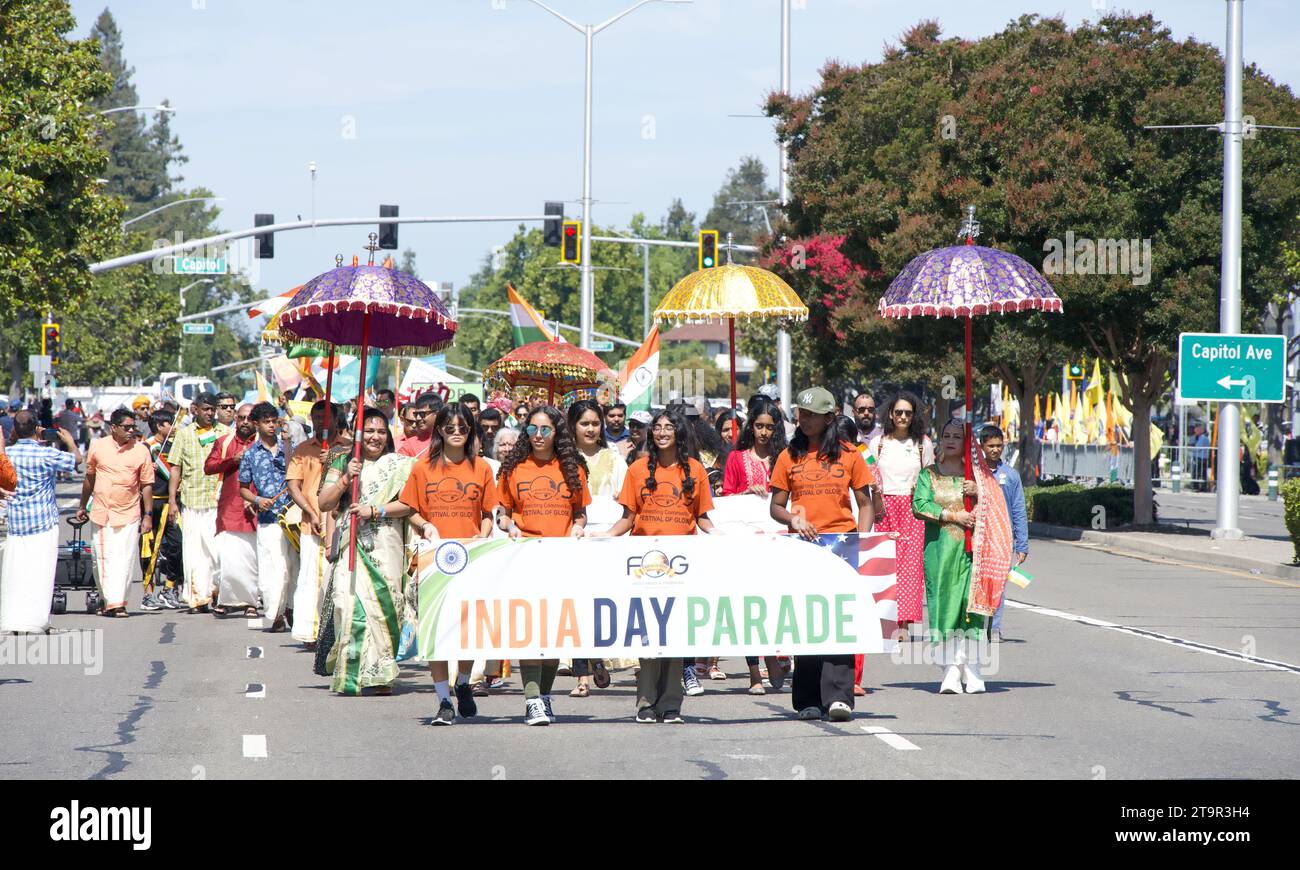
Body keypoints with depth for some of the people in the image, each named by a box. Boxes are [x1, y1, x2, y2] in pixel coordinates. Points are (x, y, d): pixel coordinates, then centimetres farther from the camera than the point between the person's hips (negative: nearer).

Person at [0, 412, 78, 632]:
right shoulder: (47, 454, -11)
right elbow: (77, 459, 1)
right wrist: (69, 440, 23)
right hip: (43, 522, -3)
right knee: (40, 573, 0)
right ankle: (35, 620, -2)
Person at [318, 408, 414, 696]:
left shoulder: (399, 465, 11)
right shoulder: (342, 462, 14)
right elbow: (324, 504, 7)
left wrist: (373, 511, -12)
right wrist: (345, 479, -7)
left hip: (386, 545, 0)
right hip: (351, 545, 0)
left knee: (383, 604, -8)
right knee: (351, 602, -13)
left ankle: (381, 676, -4)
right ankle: (352, 675, -12)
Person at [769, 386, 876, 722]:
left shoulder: (848, 455, 8)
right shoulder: (789, 457, 10)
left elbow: (865, 504, 10)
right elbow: (776, 507, 12)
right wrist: (793, 519, -10)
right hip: (802, 545, 2)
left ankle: (838, 697, -20)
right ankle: (809, 700, 6)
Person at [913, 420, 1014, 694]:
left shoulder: (977, 474, 13)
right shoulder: (929, 474, 10)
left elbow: (997, 507, 11)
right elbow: (919, 505, -4)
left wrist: (980, 494, -7)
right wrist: (953, 515, -11)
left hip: (971, 548, 1)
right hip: (939, 548, -1)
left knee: (970, 603, -5)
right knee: (945, 606, -8)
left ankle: (971, 671, -1)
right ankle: (951, 671, -9)